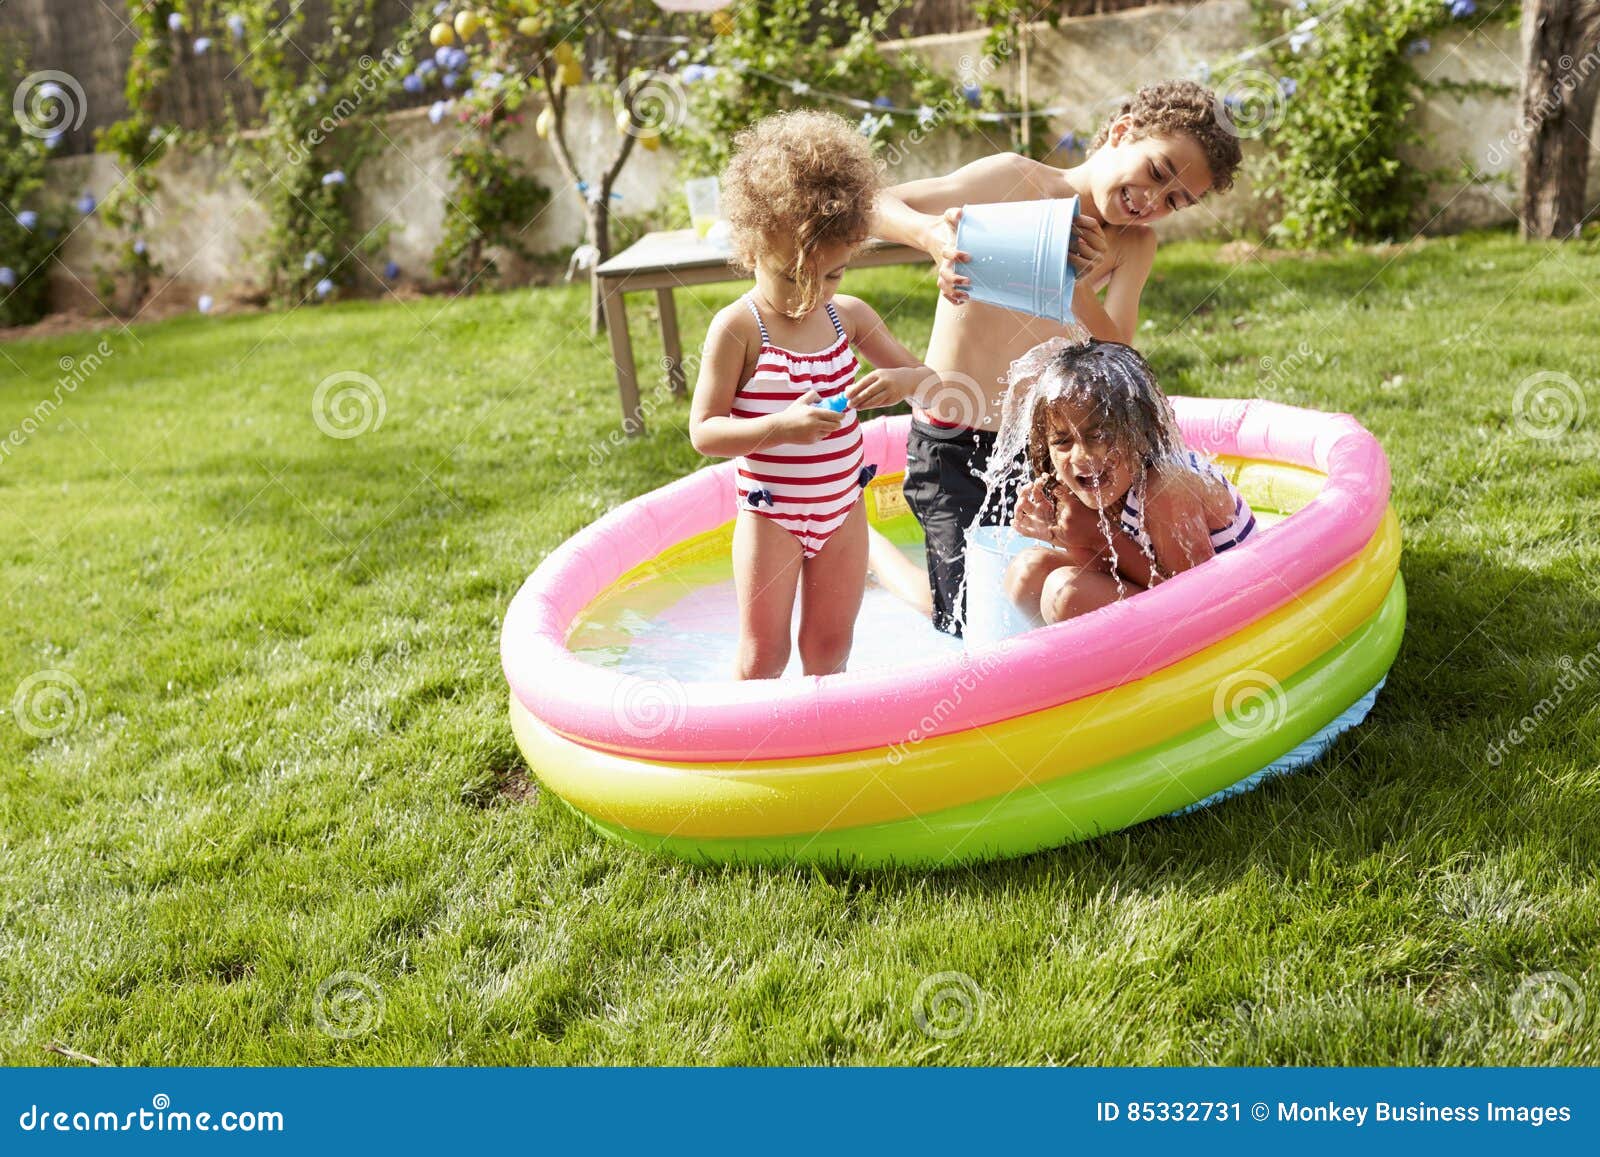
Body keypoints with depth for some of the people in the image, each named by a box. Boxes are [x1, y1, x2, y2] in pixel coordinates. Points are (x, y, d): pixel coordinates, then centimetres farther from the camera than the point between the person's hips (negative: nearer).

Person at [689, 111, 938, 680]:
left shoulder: (849, 316, -1)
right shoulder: (737, 328, -15)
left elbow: (929, 379, 8)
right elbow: (703, 431, -18)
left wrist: (904, 381, -17)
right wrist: (780, 425, -34)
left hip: (843, 510, 4)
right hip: (771, 517, -4)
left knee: (829, 647, 15)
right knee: (764, 654, 5)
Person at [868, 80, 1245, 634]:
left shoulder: (1135, 246, 1)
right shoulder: (1013, 181, -14)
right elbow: (875, 206, -18)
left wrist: (1081, 289, -30)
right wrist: (930, 231, -40)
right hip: (951, 448, -5)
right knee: (968, 626, -1)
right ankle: (858, 535, 23)